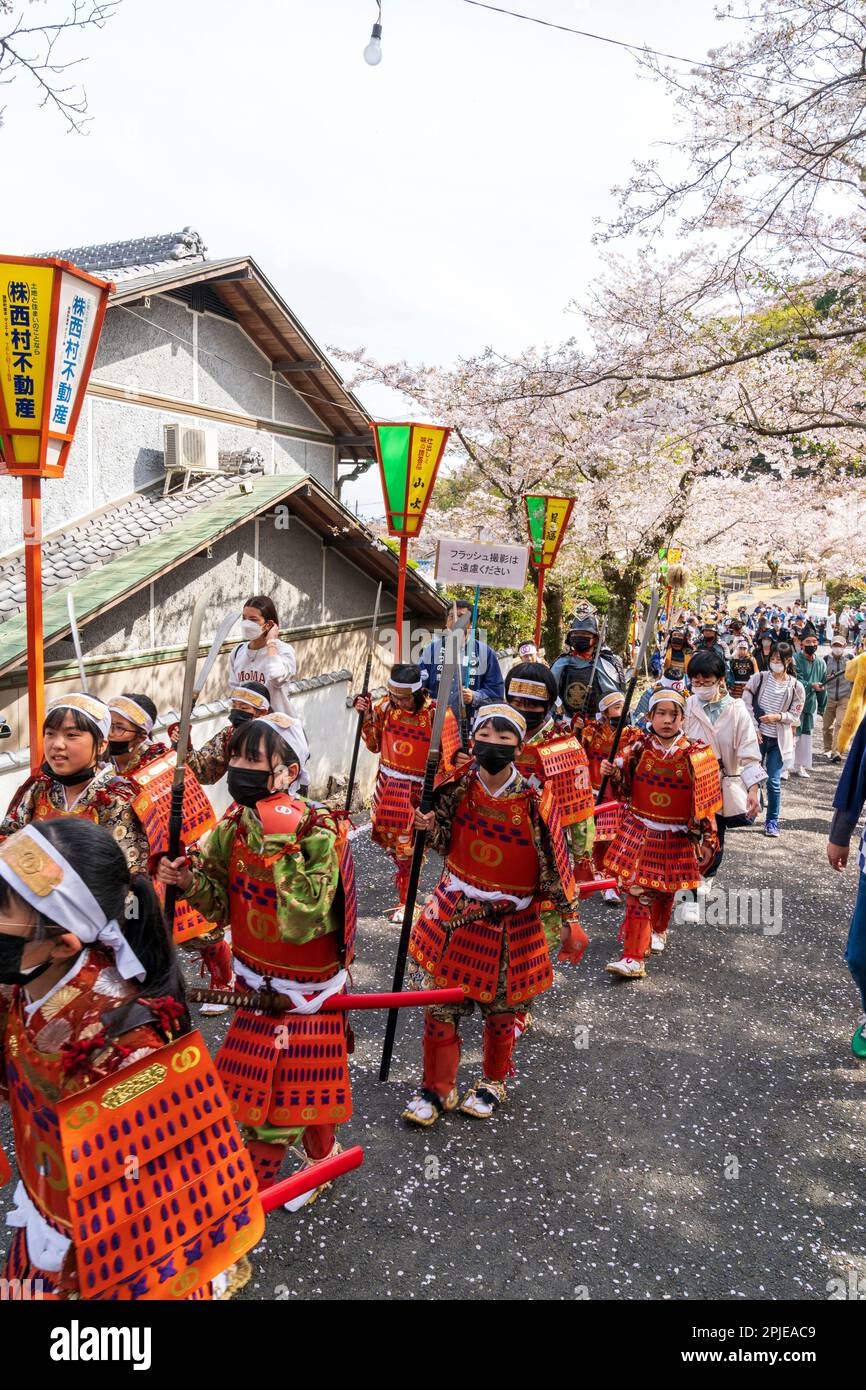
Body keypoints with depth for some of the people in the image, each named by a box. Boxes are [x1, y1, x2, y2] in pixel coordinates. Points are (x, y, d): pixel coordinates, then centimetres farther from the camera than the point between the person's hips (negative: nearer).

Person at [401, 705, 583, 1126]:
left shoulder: (533, 801, -17)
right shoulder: (460, 786, -7)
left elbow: (553, 862, -9)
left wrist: (568, 919, -5)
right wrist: (431, 827, -15)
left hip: (510, 921, -2)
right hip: (456, 911, 3)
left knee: (500, 1008, 13)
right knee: (441, 1003, 7)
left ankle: (493, 1082, 40)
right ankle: (438, 1089, 28)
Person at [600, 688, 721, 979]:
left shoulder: (694, 755, -9)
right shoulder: (639, 748, -5)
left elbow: (704, 800, -3)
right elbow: (625, 788, 6)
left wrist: (706, 839, -2)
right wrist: (612, 773, -15)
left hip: (676, 837, 0)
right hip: (639, 832, 0)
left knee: (665, 890, 16)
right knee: (637, 891, -4)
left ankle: (658, 931, 44)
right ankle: (634, 958, 5)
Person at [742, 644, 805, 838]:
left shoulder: (796, 687, -2)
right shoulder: (759, 678, -2)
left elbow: (795, 717, 2)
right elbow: (745, 704, -3)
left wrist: (778, 716, -16)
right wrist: (753, 727, -10)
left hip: (778, 740, 0)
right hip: (757, 735, 1)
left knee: (774, 782, 0)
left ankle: (772, 822, 13)